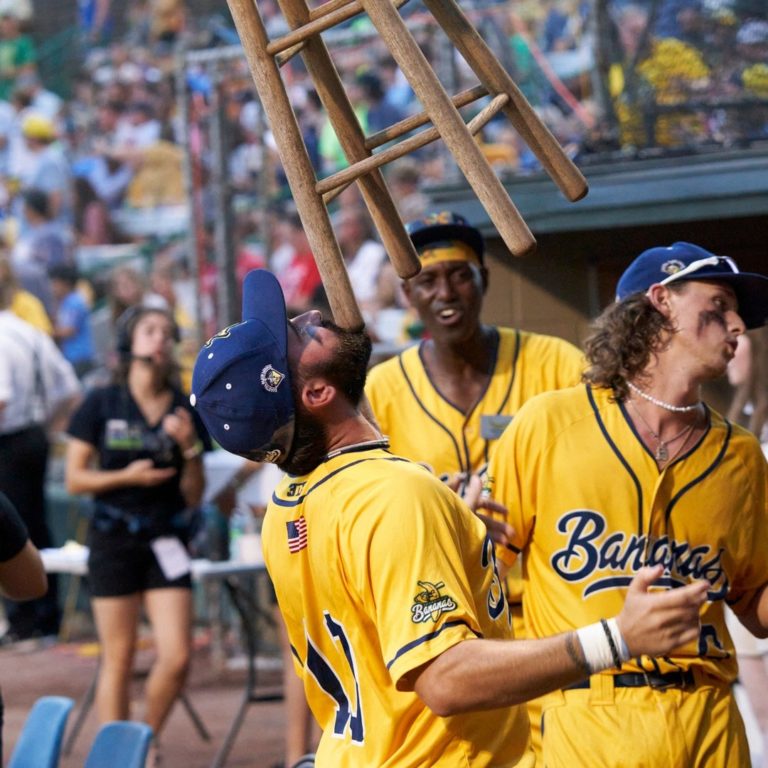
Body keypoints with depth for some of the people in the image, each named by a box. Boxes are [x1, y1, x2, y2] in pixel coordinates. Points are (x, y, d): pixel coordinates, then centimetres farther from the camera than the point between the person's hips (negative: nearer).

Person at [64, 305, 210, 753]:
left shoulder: (185, 410, 4)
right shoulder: (102, 405, -2)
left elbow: (194, 497, 5)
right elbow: (75, 479, -1)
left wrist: (190, 448, -11)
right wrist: (127, 477, -15)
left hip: (166, 542, 2)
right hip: (113, 542, -2)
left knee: (177, 656, -7)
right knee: (118, 660, 1)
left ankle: (149, 741, 18)